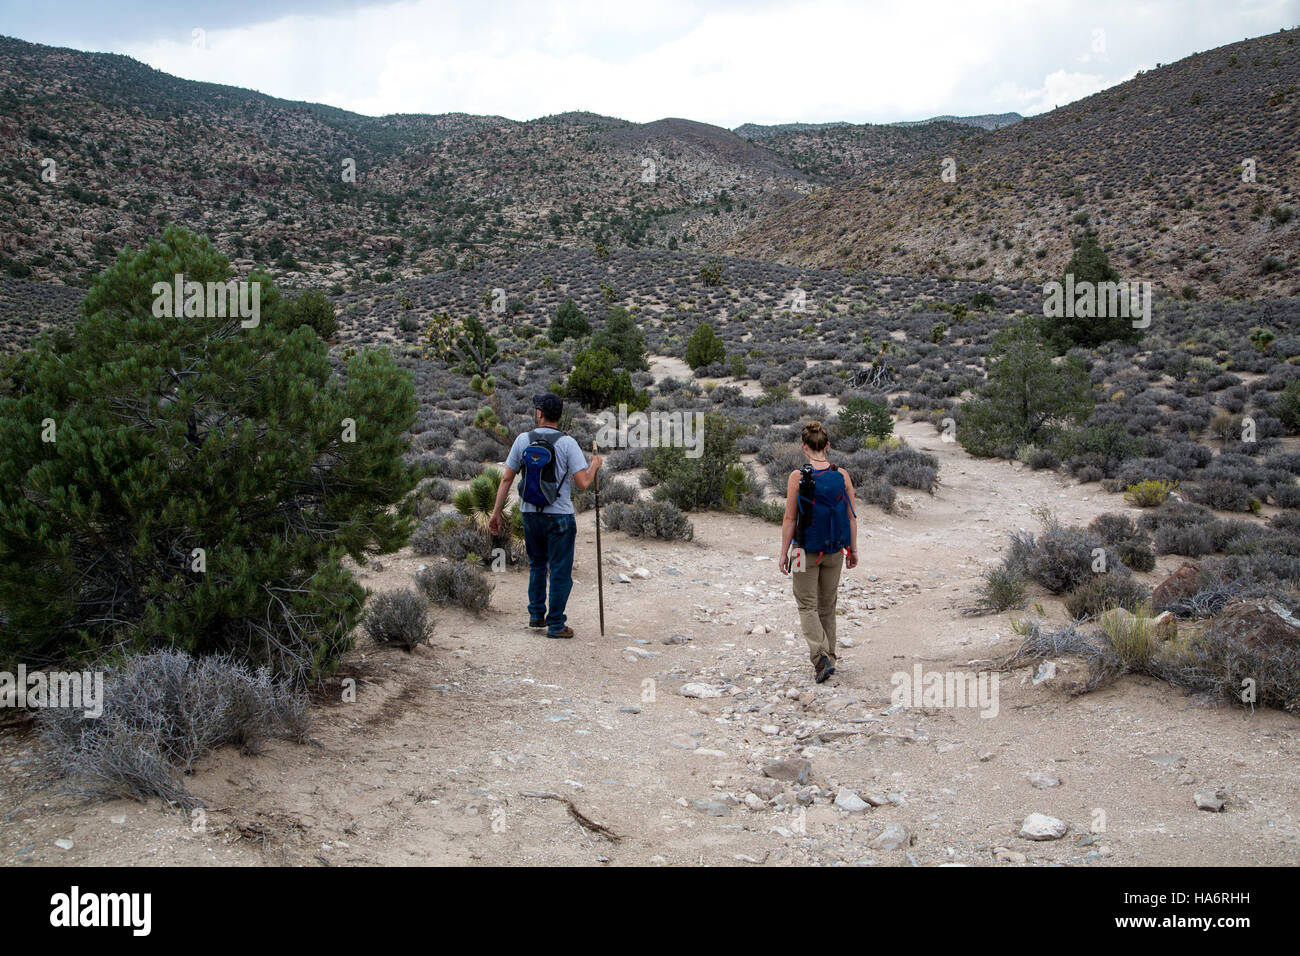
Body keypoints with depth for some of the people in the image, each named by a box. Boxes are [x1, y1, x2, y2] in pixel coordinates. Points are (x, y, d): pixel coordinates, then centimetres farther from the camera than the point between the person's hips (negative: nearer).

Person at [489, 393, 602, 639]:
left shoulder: (523, 440, -2)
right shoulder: (566, 443, -11)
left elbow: (506, 479, 1)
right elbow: (583, 482, -14)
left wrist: (497, 512, 9)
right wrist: (595, 465, 6)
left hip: (530, 514, 4)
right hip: (559, 516, -4)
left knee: (537, 564, 22)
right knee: (560, 571, 5)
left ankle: (536, 615, 25)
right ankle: (555, 624, 8)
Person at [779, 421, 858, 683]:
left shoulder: (798, 477, -14)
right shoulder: (842, 476, -5)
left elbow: (790, 519, -11)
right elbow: (851, 517, 0)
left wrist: (784, 553, -3)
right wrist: (853, 550, 11)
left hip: (806, 550, -3)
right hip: (835, 551, 3)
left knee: (807, 605, 7)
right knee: (827, 605, 18)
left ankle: (821, 656, -12)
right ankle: (829, 656, 27)